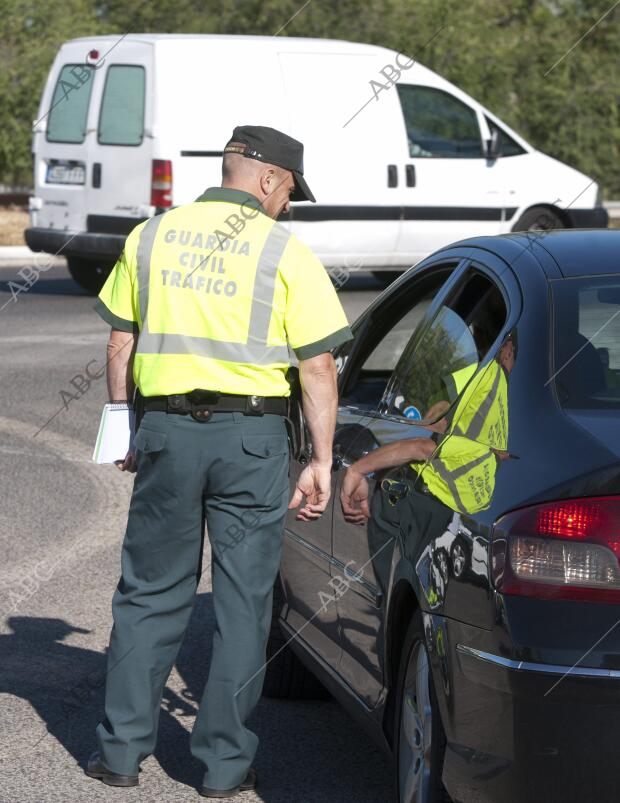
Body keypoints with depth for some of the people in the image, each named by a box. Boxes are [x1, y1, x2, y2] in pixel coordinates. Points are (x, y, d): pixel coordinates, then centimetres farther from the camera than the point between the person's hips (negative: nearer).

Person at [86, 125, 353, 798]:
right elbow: (317, 366, -6)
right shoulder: (285, 253, -4)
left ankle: (121, 749, 13)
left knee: (148, 592, 12)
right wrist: (320, 463, -2)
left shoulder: (151, 237, 7)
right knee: (242, 601, 6)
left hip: (166, 429, 3)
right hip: (252, 436, -2)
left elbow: (120, 344, 10)